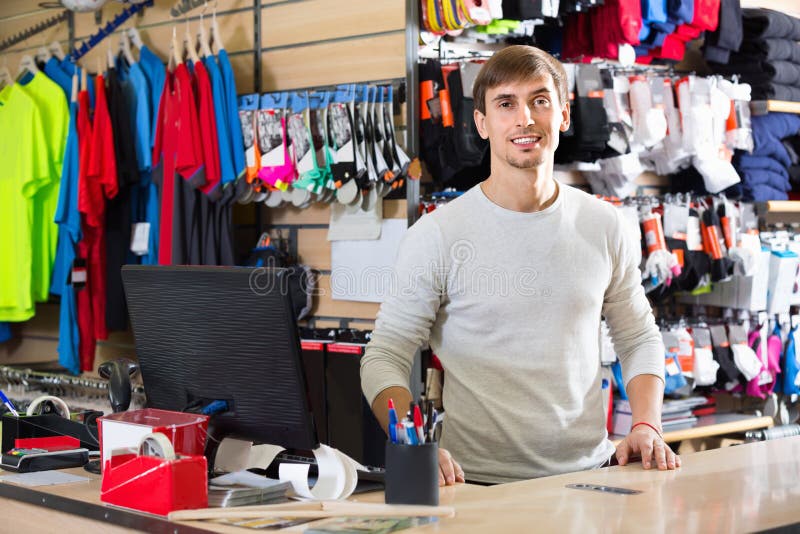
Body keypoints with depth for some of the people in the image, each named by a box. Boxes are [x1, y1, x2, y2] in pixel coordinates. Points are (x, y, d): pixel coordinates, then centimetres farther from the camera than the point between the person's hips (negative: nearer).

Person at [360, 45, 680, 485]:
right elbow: (384, 358, -3)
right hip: (477, 483, -3)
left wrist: (646, 426, 1)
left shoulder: (605, 227, 8)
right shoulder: (437, 235, -4)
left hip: (589, 472, 3)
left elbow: (639, 339, 18)